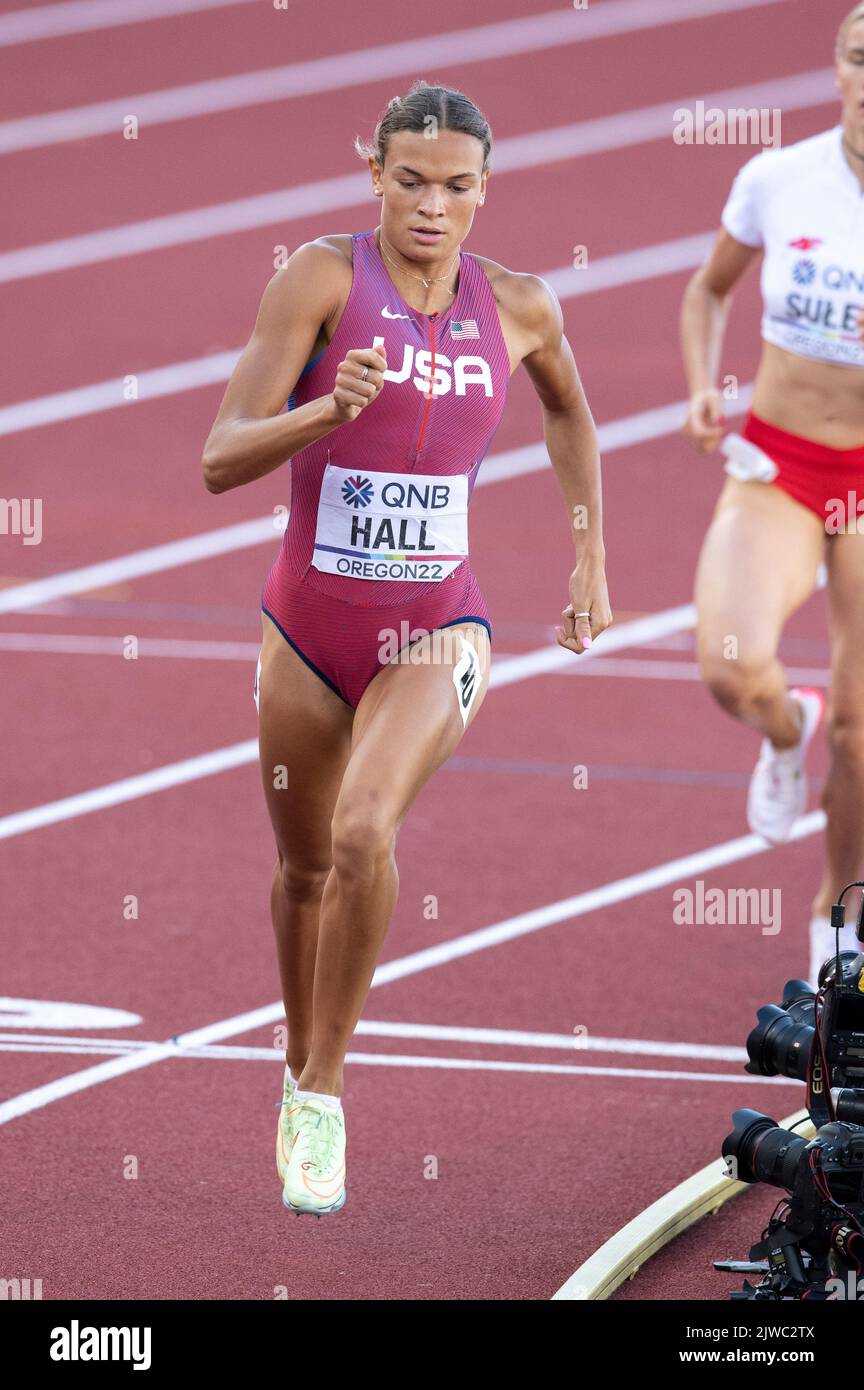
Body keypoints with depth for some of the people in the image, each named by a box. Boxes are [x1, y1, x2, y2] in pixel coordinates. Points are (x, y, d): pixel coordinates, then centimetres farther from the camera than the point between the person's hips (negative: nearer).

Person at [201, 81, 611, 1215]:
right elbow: (222, 460, -19)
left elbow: (570, 411, 22)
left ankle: (325, 1093, -10)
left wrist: (591, 560, 20)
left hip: (435, 630, 0)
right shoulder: (322, 278, -12)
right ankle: (299, 1065, 45)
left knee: (365, 833, -25)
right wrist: (330, 410, -35)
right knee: (304, 865, 17)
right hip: (311, 622, 0)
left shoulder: (518, 307, -3)